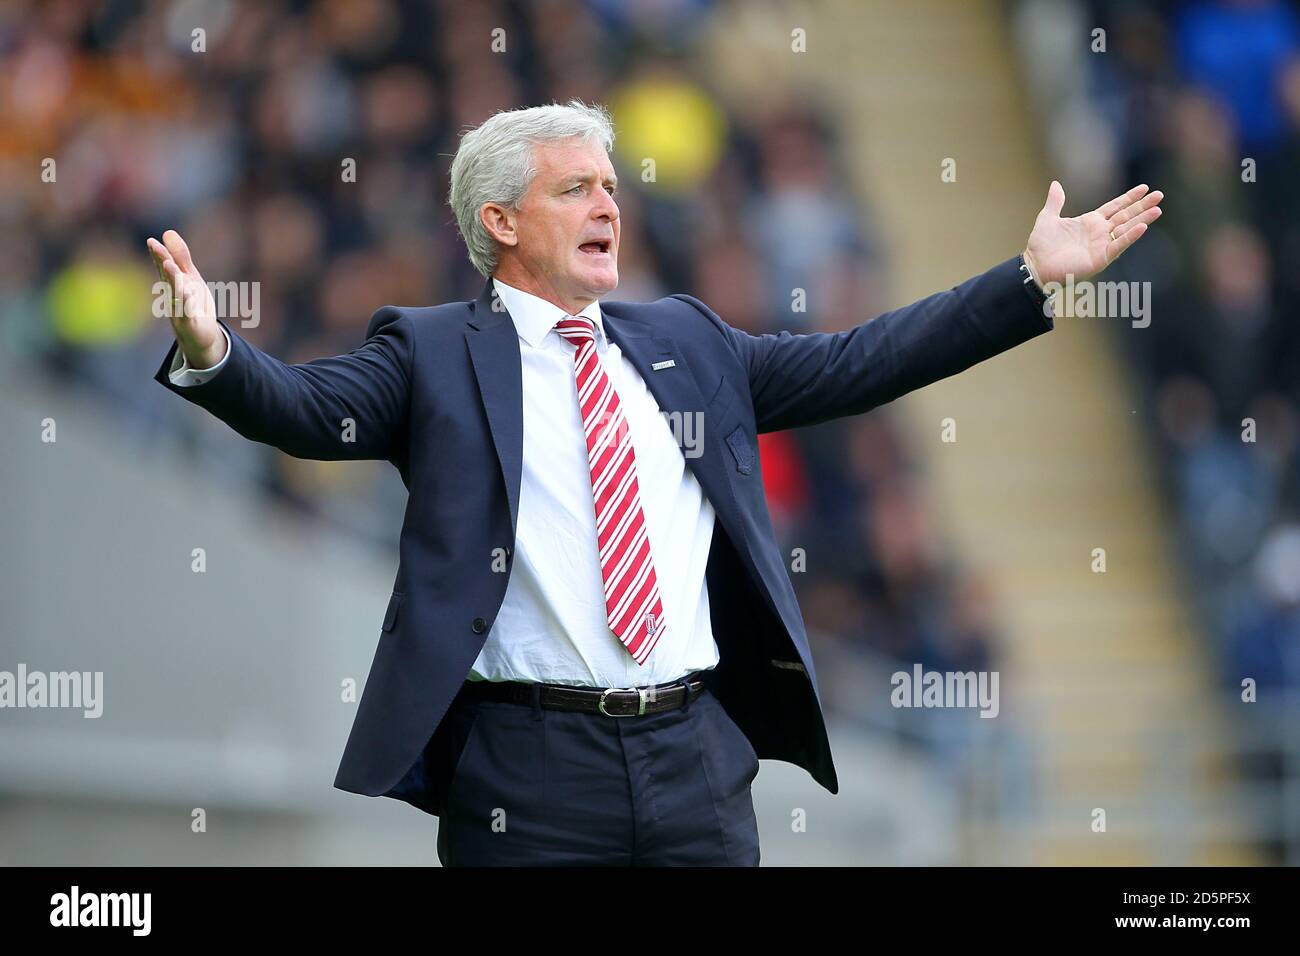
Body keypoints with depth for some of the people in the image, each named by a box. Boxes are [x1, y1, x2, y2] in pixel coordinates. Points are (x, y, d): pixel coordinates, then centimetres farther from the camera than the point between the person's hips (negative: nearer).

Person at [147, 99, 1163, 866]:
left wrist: (1034, 280, 13)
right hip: (529, 767, -4)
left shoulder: (685, 340, 17)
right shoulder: (433, 354, 3)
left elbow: (855, 364, 18)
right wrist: (212, 352, -34)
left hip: (697, 755, 4)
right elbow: (302, 406, -11)